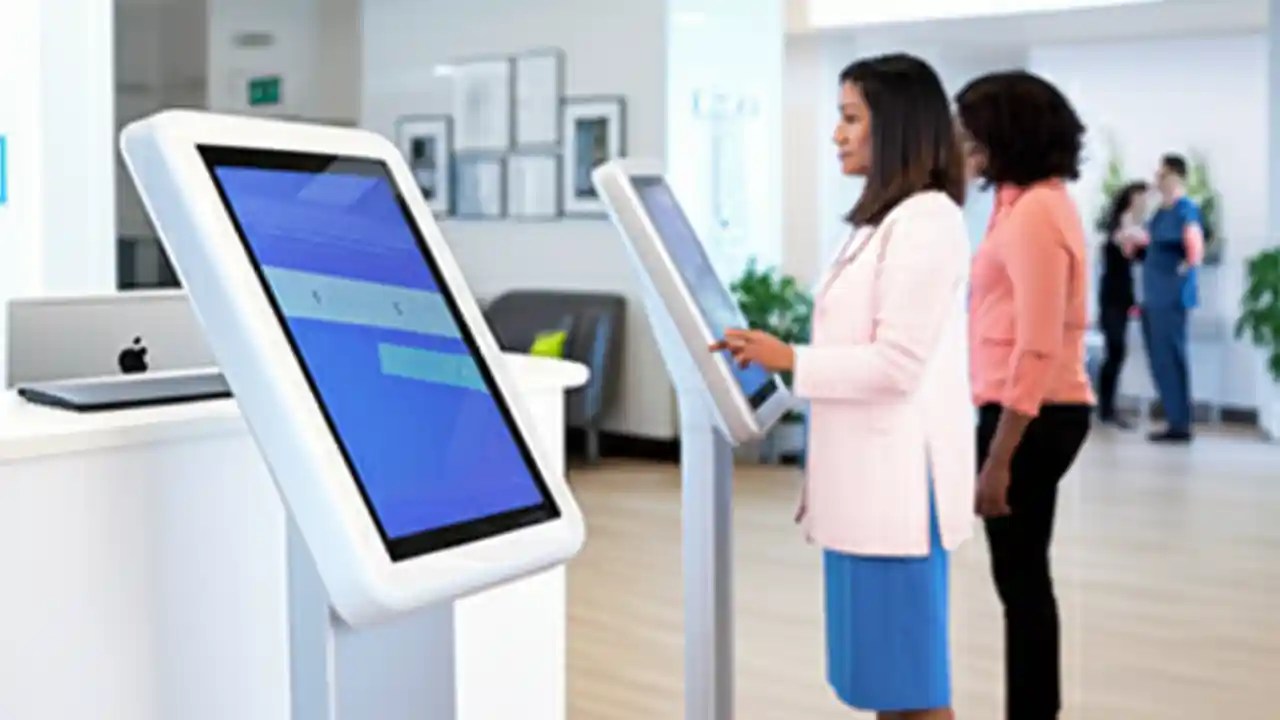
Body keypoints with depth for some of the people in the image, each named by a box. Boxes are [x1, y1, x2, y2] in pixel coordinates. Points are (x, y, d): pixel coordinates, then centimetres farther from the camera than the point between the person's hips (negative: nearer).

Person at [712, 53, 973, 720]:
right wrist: (773, 357, 13)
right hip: (869, 475, 10)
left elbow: (897, 365, -20)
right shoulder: (887, 220, 16)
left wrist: (789, 359, -14)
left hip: (898, 477, -10)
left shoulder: (926, 220, -15)